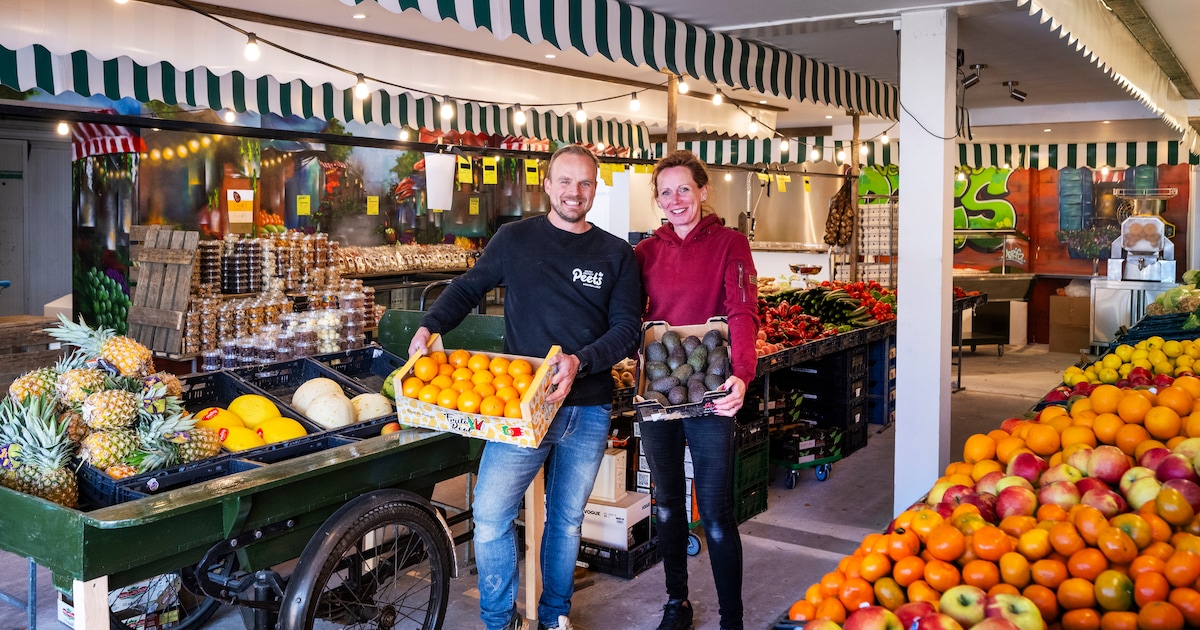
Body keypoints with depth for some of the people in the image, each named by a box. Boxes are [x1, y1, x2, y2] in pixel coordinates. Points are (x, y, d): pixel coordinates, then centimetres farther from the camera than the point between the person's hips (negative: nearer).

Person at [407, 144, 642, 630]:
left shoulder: (617, 255, 5)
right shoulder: (515, 238, 4)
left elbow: (627, 329, -2)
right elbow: (468, 288, 12)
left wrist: (580, 362, -19)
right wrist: (429, 326, -5)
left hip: (587, 410, 1)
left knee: (566, 519, 14)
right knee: (490, 515, -10)